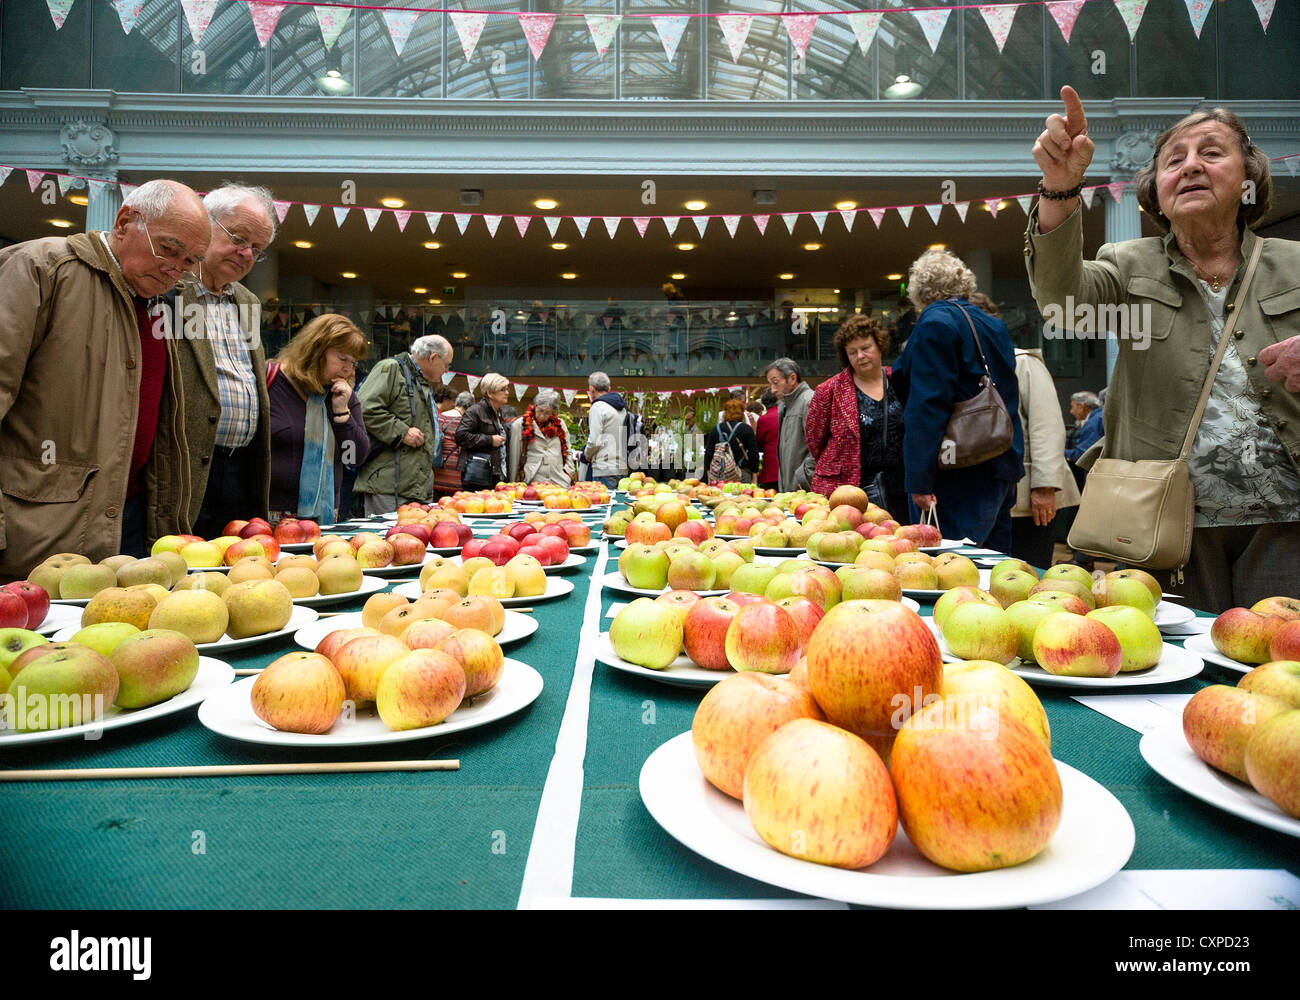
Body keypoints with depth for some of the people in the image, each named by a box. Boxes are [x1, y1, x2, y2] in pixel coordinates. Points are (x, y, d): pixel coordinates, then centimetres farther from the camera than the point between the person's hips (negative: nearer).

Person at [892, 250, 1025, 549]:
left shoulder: (934, 323, -9)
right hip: (1001, 468, 9)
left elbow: (928, 406, -17)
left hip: (961, 475, -9)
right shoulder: (996, 326, 16)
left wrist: (920, 480, -18)